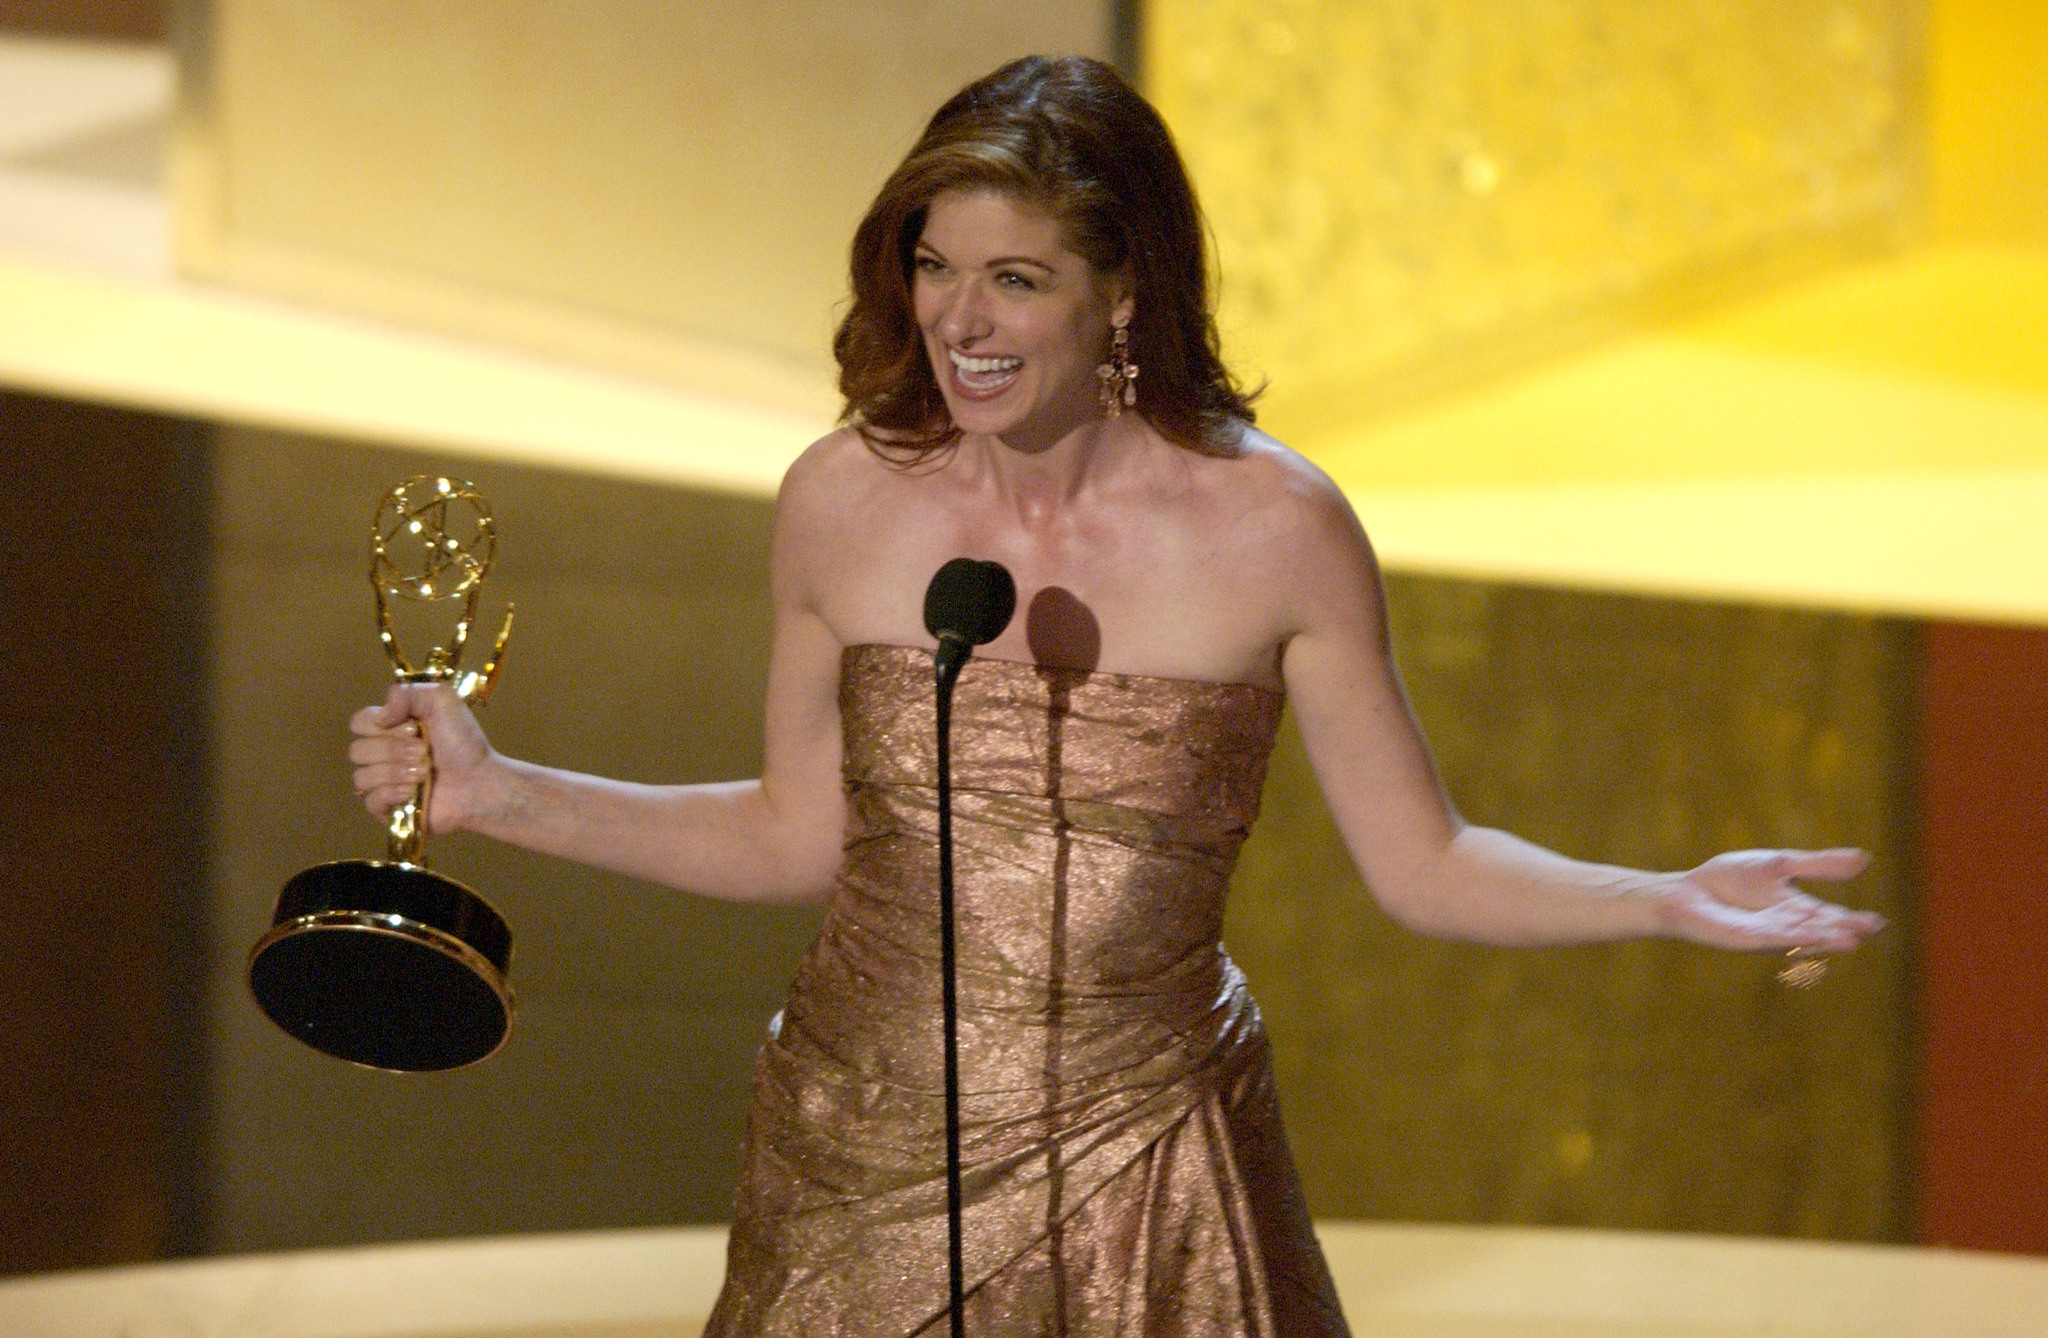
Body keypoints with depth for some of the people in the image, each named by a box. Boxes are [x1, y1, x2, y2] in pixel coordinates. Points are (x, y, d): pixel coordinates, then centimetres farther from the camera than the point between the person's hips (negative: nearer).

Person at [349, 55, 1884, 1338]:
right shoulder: (841, 505, -3)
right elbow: (799, 834, 9)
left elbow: (1422, 862, -3)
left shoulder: (1271, 529, -9)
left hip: (1141, 1171, -2)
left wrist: (1669, 902, -16)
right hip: (863, 1164, 2)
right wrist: (499, 795, 4)